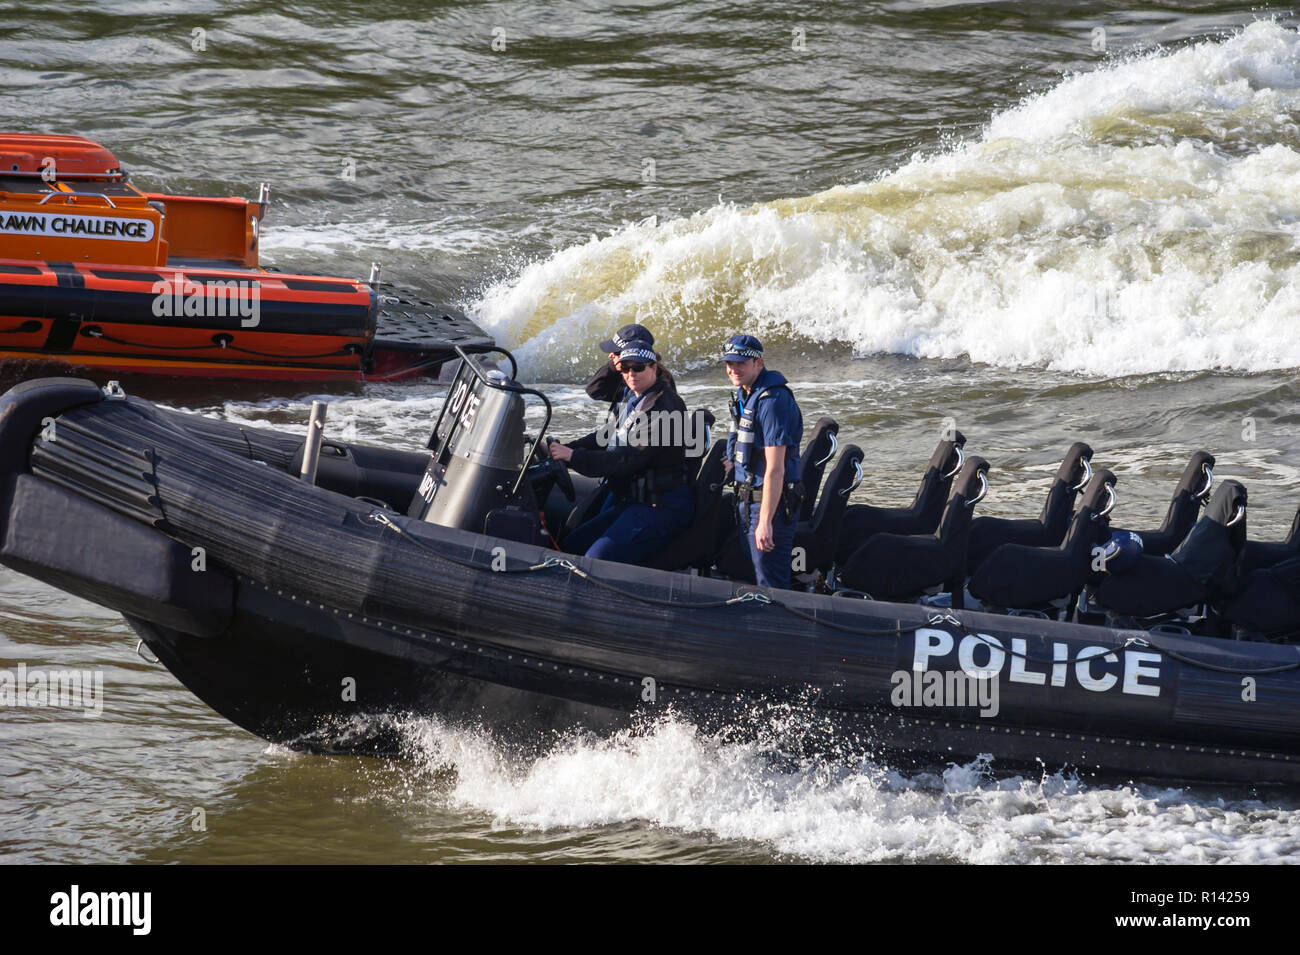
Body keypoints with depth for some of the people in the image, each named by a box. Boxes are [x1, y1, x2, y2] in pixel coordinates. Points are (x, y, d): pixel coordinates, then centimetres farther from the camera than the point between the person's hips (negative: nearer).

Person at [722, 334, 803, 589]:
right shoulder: (744, 395, 11)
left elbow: (775, 468, -24)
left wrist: (765, 521, -27)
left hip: (771, 501, -10)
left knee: (770, 586, -8)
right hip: (747, 499, 10)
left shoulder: (772, 401, -20)